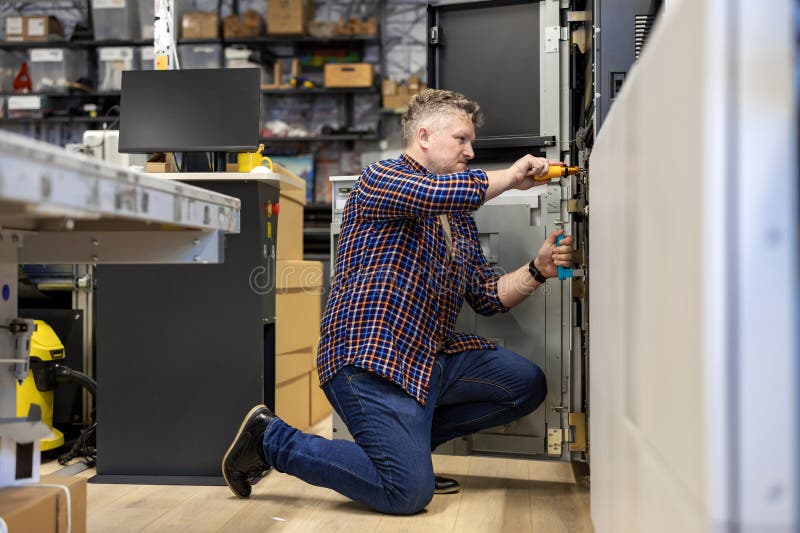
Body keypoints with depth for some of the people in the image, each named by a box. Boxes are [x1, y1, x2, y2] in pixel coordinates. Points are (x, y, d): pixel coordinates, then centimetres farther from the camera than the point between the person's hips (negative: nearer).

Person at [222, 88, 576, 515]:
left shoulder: (460, 220, 21)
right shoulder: (379, 178, -4)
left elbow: (488, 298, 18)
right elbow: (440, 192, -26)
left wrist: (537, 270, 1)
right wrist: (511, 176, -10)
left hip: (432, 357, 9)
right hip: (371, 358, -9)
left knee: (527, 384, 6)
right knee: (409, 492, -16)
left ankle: (408, 437, 12)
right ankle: (271, 440, 2)